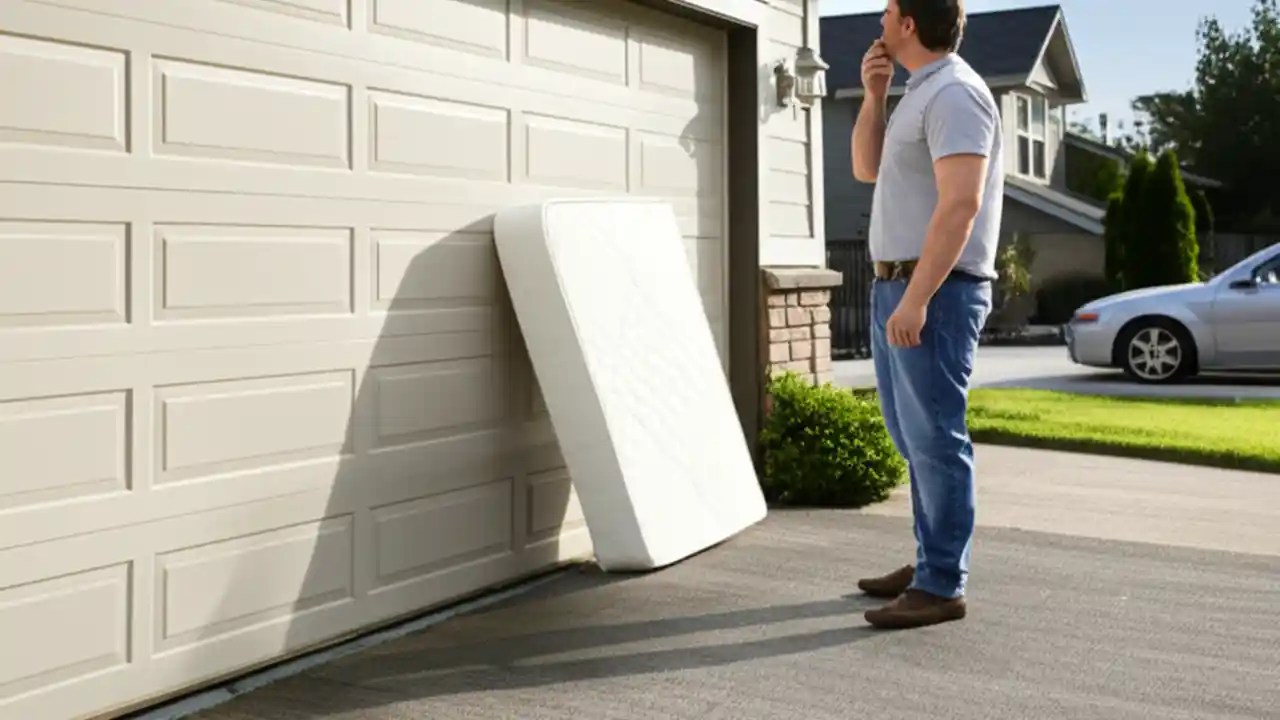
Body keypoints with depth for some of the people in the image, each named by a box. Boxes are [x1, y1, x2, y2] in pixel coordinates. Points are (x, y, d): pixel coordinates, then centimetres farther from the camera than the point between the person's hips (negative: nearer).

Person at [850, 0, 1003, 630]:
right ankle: (931, 561, 24)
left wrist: (916, 298, -26)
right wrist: (874, 95, 10)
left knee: (935, 439, -8)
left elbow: (960, 204, -22)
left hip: (935, 291, -10)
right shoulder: (920, 93, 19)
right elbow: (867, 169, 24)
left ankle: (941, 586, -4)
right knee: (914, 438, 15)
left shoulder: (954, 92, -13)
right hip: (897, 286, 10)